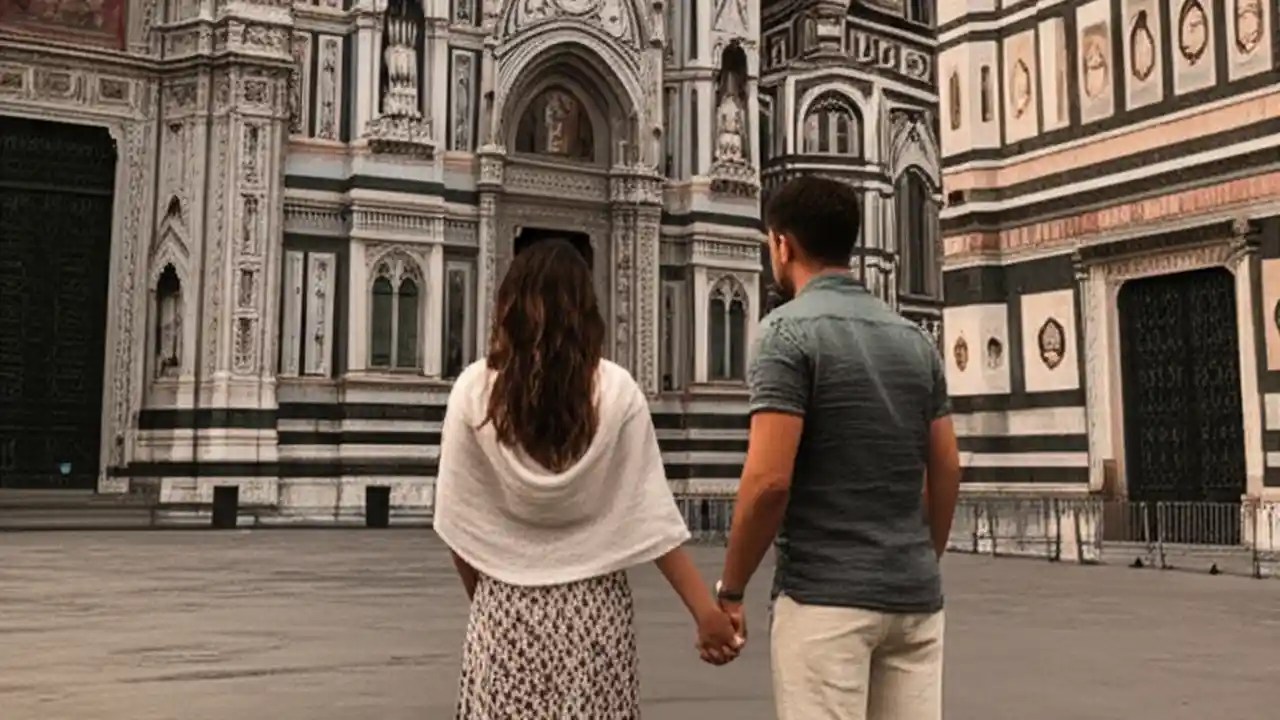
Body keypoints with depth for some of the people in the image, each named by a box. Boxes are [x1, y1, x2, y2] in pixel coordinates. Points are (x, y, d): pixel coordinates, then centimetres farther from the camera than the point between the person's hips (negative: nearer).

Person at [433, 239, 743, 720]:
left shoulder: (475, 389, -5)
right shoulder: (616, 390, -5)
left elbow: (458, 518, -1)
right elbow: (650, 511, -8)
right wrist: (705, 610, -4)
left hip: (505, 607, 0)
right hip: (593, 606, 0)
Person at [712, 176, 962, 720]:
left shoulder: (789, 330, -10)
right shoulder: (914, 338, 11)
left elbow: (769, 480, -17)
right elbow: (947, 473, 12)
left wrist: (729, 590, -6)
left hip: (826, 594, -6)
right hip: (914, 595, 7)